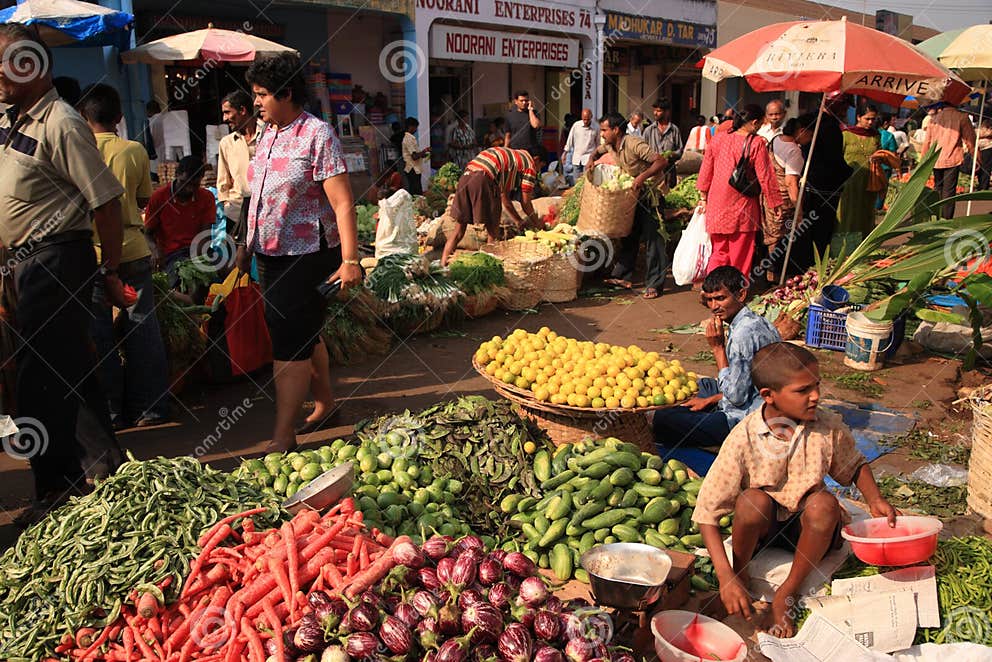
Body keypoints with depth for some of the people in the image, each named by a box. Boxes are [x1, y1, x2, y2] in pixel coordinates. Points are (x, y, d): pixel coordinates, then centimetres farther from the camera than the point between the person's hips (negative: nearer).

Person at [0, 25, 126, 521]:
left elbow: (106, 202, -18)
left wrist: (110, 271, -15)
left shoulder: (61, 124, -15)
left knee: (41, 384, -6)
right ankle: (104, 462, 31)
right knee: (71, 371, 17)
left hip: (55, 261, -10)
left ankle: (56, 489, 7)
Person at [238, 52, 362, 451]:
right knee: (304, 335, 17)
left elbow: (343, 204, -18)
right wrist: (247, 245, 20)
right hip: (271, 255, 8)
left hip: (306, 256, -8)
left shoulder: (317, 135, -13)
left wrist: (350, 260, -23)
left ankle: (283, 438, 0)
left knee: (291, 343, -7)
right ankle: (325, 404, 34)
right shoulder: (267, 135, 11)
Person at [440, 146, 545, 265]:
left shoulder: (512, 156, 35)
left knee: (460, 229, 13)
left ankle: (443, 264, 9)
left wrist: (519, 222, 41)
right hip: (484, 179, -8)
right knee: (493, 233, 5)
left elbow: (504, 197, 37)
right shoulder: (530, 164, 12)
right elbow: (525, 202, 10)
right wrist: (536, 223, 25)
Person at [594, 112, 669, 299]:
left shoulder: (634, 144, -25)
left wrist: (643, 176, -41)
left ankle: (655, 284, -5)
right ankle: (624, 277, 22)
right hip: (632, 195, 8)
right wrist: (592, 161, 1)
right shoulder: (610, 146, 0)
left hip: (650, 194, -8)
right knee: (629, 236, 13)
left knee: (652, 239, -8)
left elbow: (662, 161, -31)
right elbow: (597, 151, 23)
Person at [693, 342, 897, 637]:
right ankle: (742, 574, -4)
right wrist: (727, 579, -29)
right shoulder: (744, 438, -23)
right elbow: (706, 513, -22)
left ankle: (785, 596, -12)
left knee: (825, 503, -30)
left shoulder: (828, 428, -14)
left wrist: (874, 499, -9)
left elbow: (855, 465, 12)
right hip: (760, 527, -2)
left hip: (806, 529, 2)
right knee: (752, 500, -34)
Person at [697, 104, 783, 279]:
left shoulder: (718, 138, 2)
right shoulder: (757, 143, -11)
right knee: (740, 254, 8)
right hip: (742, 206, -4)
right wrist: (775, 203, 3)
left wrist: (703, 196, 20)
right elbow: (765, 176, -7)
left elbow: (706, 169, 9)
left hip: (717, 205, 4)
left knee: (719, 252, 14)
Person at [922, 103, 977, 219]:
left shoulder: (934, 118, 11)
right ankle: (947, 219, -7)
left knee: (938, 188, 15)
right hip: (952, 160, -4)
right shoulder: (962, 117, -1)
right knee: (949, 191, -3)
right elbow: (969, 140, 0)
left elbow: (927, 142, 13)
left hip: (935, 160, 4)